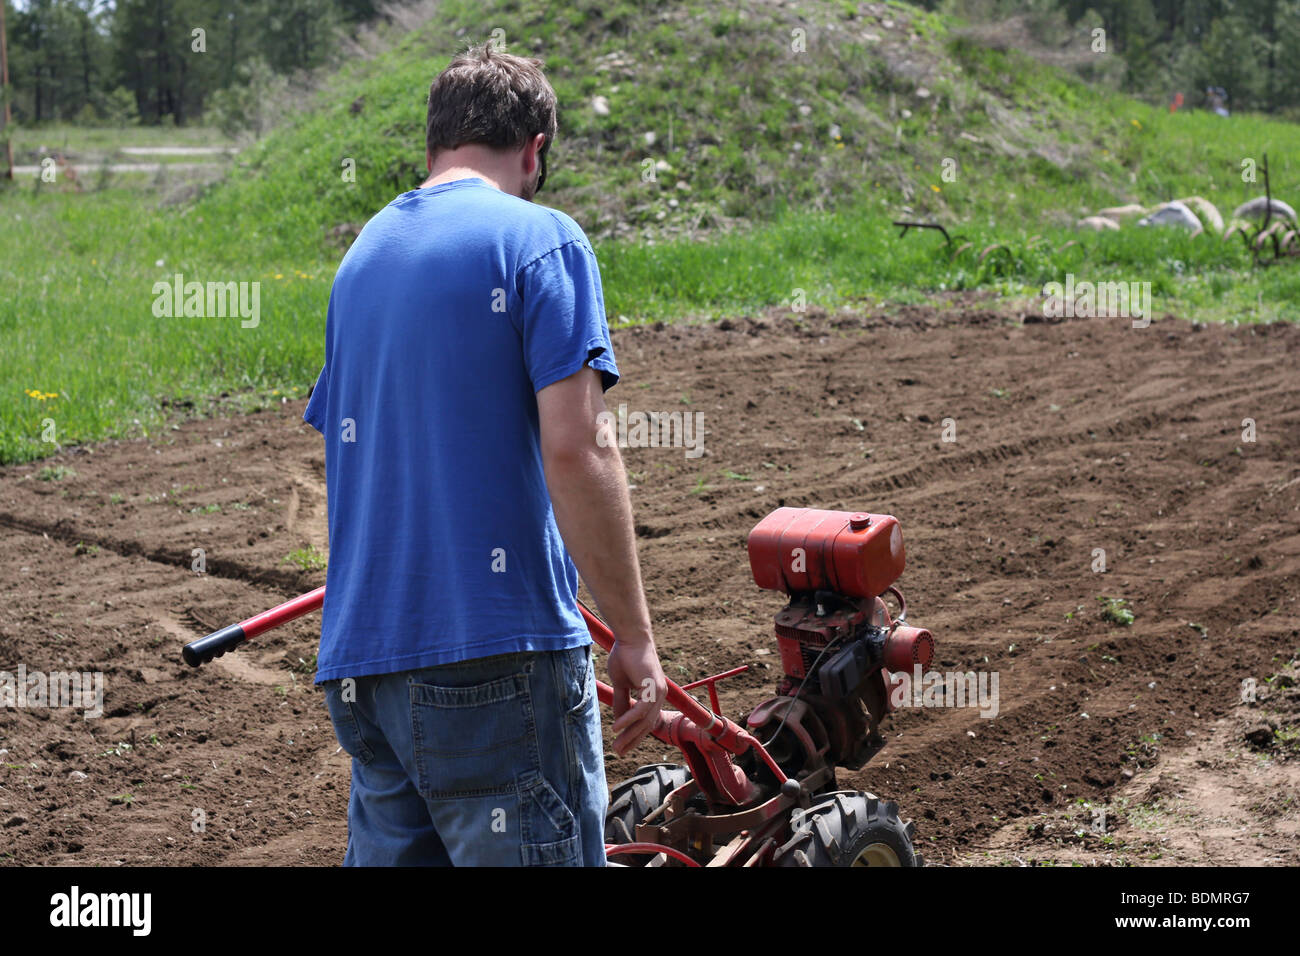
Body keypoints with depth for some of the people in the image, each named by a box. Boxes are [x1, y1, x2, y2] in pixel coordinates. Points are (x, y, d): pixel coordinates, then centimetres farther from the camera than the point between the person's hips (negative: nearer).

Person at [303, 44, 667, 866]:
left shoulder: (364, 253, 17)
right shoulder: (539, 239, -6)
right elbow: (574, 450, -16)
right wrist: (635, 638, -11)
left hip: (361, 658, 7)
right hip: (496, 646, -7)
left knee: (390, 850, 14)